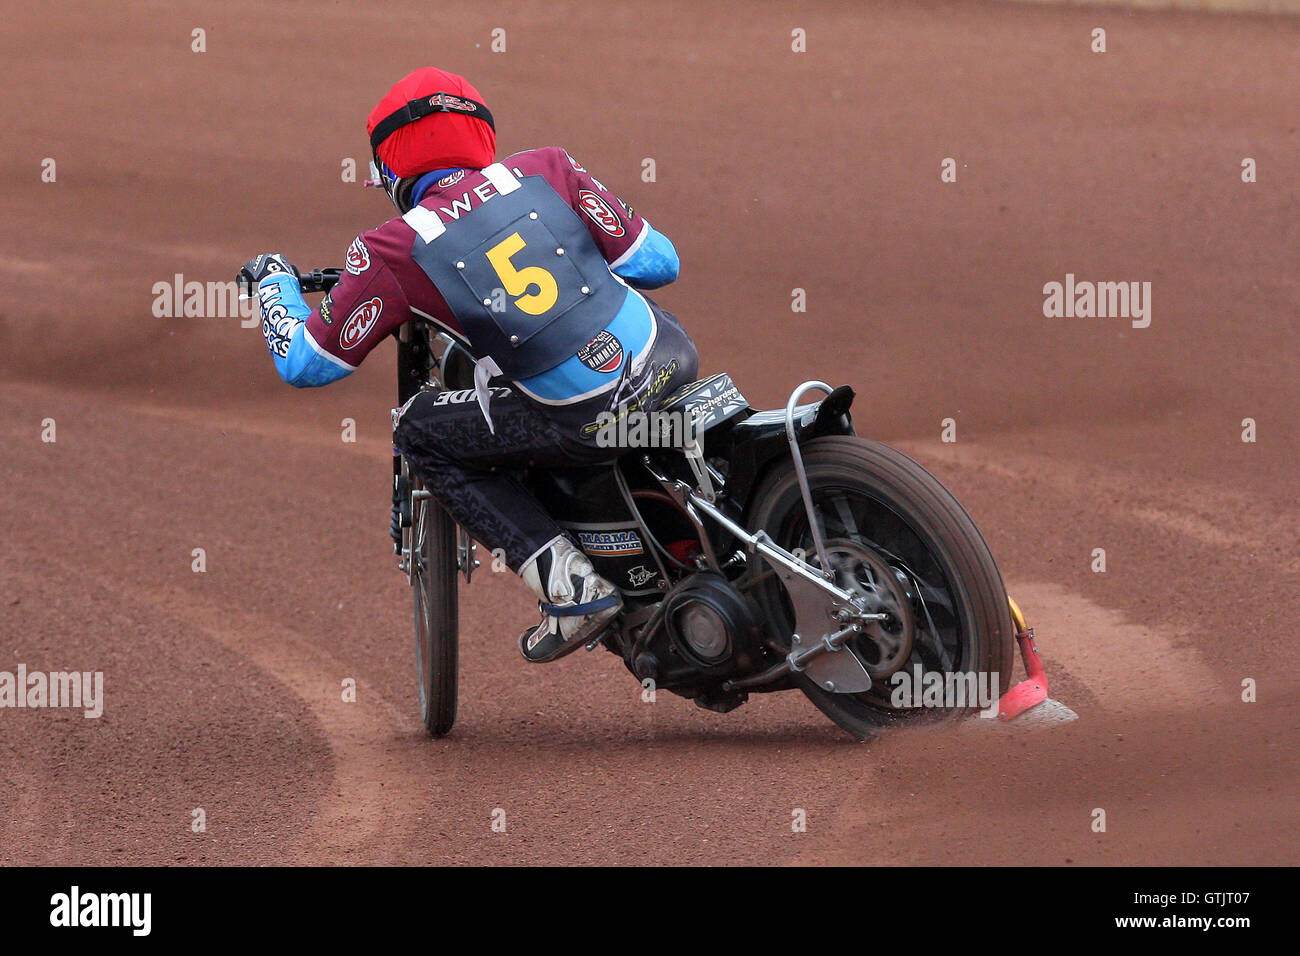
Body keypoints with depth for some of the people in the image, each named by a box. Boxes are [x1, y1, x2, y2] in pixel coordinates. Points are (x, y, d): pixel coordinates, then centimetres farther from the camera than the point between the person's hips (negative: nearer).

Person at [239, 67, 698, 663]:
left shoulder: (392, 253, -1)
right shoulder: (547, 168, 7)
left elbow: (303, 363, 8)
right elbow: (659, 261, 11)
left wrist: (273, 281, 27)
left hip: (589, 423, -5)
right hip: (673, 361, 5)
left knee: (420, 434, 16)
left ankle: (569, 585, 5)